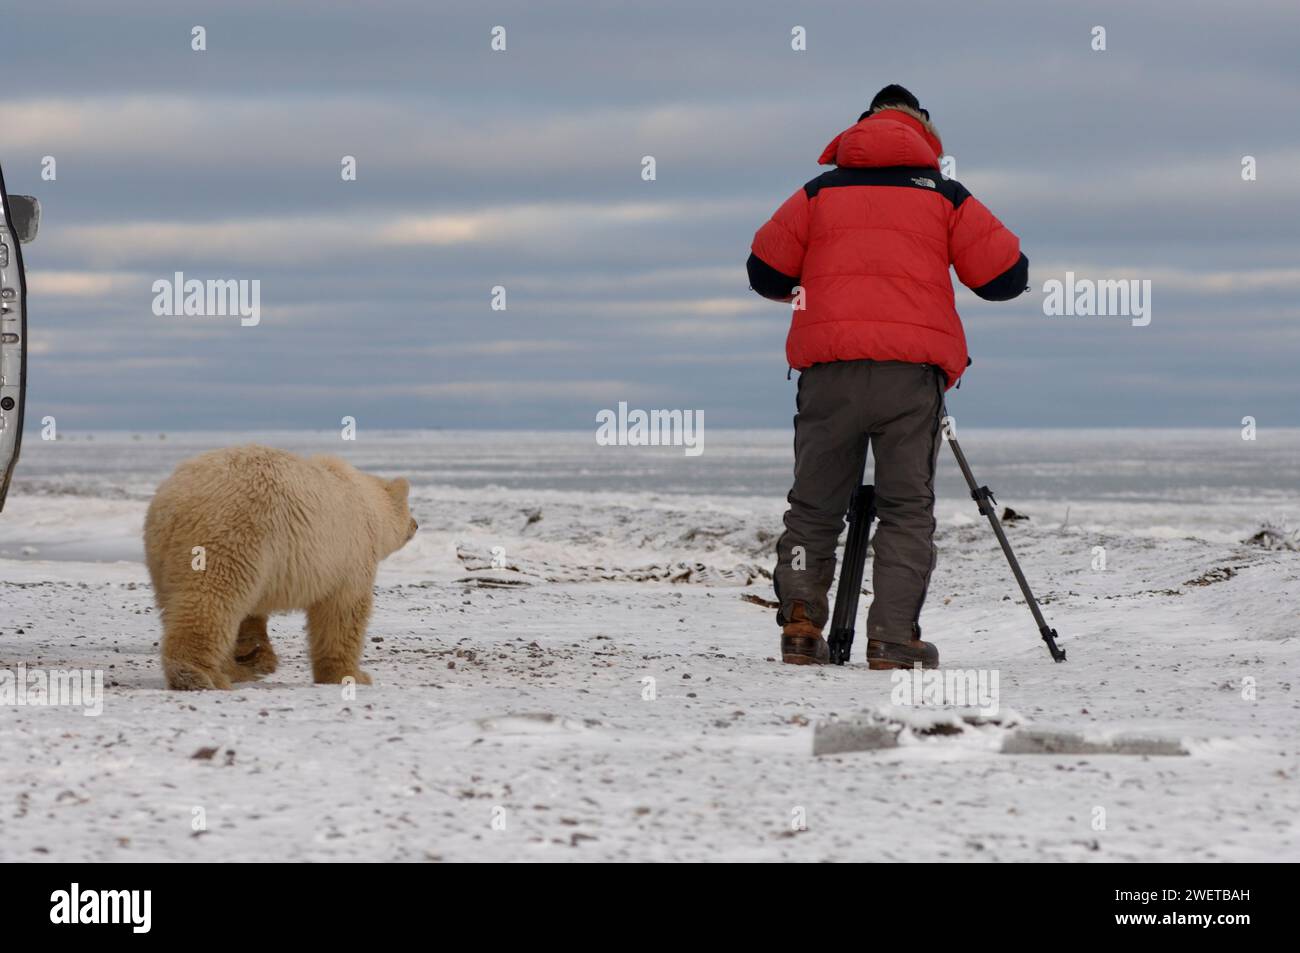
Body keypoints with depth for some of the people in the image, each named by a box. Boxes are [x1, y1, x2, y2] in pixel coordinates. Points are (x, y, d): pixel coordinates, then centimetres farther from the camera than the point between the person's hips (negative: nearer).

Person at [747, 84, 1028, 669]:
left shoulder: (819, 193, 15)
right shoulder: (945, 197, 11)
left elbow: (765, 273, 15)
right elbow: (1007, 278, 9)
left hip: (829, 365, 1)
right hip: (913, 367, -1)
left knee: (814, 505, 10)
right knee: (907, 506, 2)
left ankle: (801, 623, -5)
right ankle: (894, 640, -8)